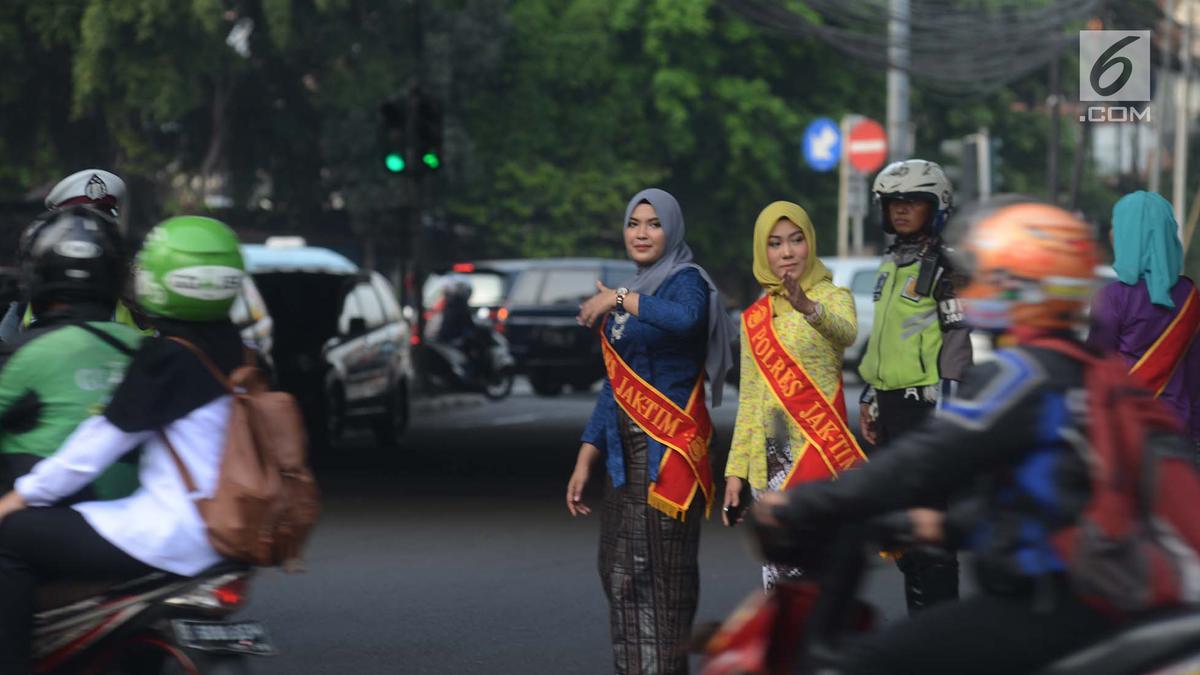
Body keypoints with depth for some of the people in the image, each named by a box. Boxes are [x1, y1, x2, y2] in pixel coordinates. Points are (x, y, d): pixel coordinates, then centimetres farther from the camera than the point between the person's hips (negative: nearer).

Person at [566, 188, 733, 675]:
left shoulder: (686, 280, -5)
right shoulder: (631, 295, 19)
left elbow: (685, 316, -32)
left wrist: (622, 301, -21)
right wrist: (586, 458, 16)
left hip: (667, 451, -8)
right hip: (627, 452, 8)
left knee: (660, 569, -8)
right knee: (620, 572, 7)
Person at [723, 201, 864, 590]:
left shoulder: (832, 297, 0)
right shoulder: (754, 318, 14)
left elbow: (846, 333, -25)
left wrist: (808, 308, -46)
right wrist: (736, 470, 10)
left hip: (819, 445, -5)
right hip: (770, 456, 5)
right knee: (777, 575, 2)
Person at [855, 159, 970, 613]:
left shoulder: (945, 268, -8)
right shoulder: (893, 265, 19)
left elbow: (958, 339, -14)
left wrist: (944, 410, -19)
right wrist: (869, 397, 22)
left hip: (926, 403, -9)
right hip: (891, 405, 9)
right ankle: (920, 620, 20)